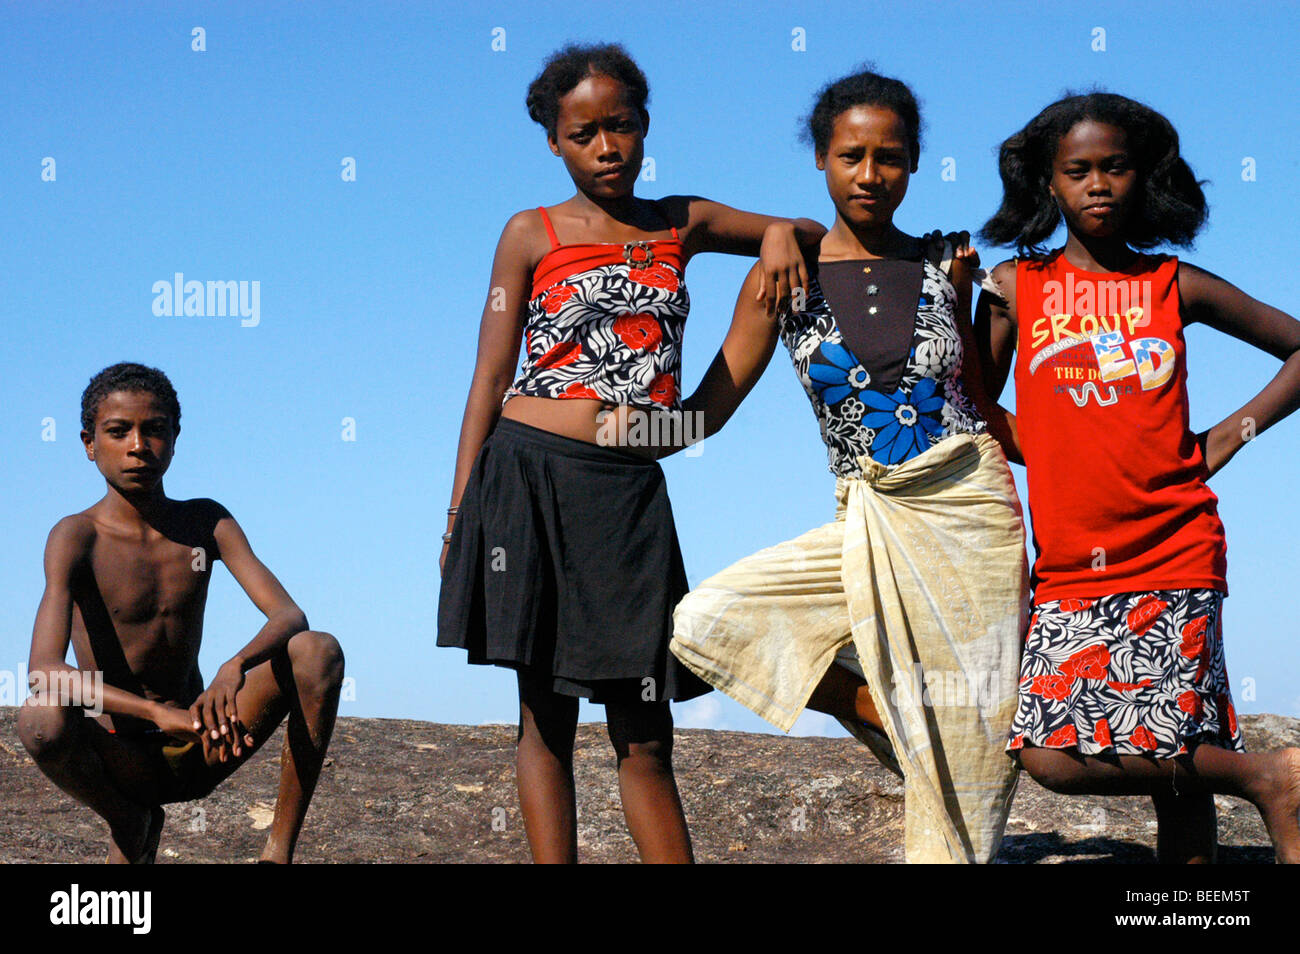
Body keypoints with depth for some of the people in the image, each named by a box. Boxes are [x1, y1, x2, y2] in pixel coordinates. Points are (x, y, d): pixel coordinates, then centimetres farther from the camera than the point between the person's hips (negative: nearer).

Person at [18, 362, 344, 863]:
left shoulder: (206, 523, 1)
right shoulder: (77, 537, -12)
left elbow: (290, 616, -10)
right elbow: (44, 671, -27)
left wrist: (234, 669, -34)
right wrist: (160, 713, -40)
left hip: (196, 752, 3)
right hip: (118, 760, -3)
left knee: (319, 652, -17)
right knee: (40, 720, -36)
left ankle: (279, 850, -13)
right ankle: (131, 825, -4)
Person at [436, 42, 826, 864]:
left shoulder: (682, 223, 13)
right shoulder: (532, 234, 6)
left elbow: (818, 235, 24)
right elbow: (489, 380, 5)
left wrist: (782, 234, 0)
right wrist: (459, 514, -1)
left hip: (631, 490, 2)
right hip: (532, 477, -2)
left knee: (644, 732, 2)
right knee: (546, 714, 0)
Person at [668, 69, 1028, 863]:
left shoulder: (946, 264, 5)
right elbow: (706, 409, 1)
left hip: (974, 507, -1)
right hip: (872, 525, 1)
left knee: (973, 733, -4)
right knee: (705, 622, -13)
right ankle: (898, 726, 1)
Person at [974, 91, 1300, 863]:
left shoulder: (1174, 286, 7)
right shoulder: (1017, 287, 8)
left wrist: (1232, 434, 7)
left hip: (1175, 556, -2)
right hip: (1069, 566, 2)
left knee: (1172, 763, -13)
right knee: (1049, 754, -9)